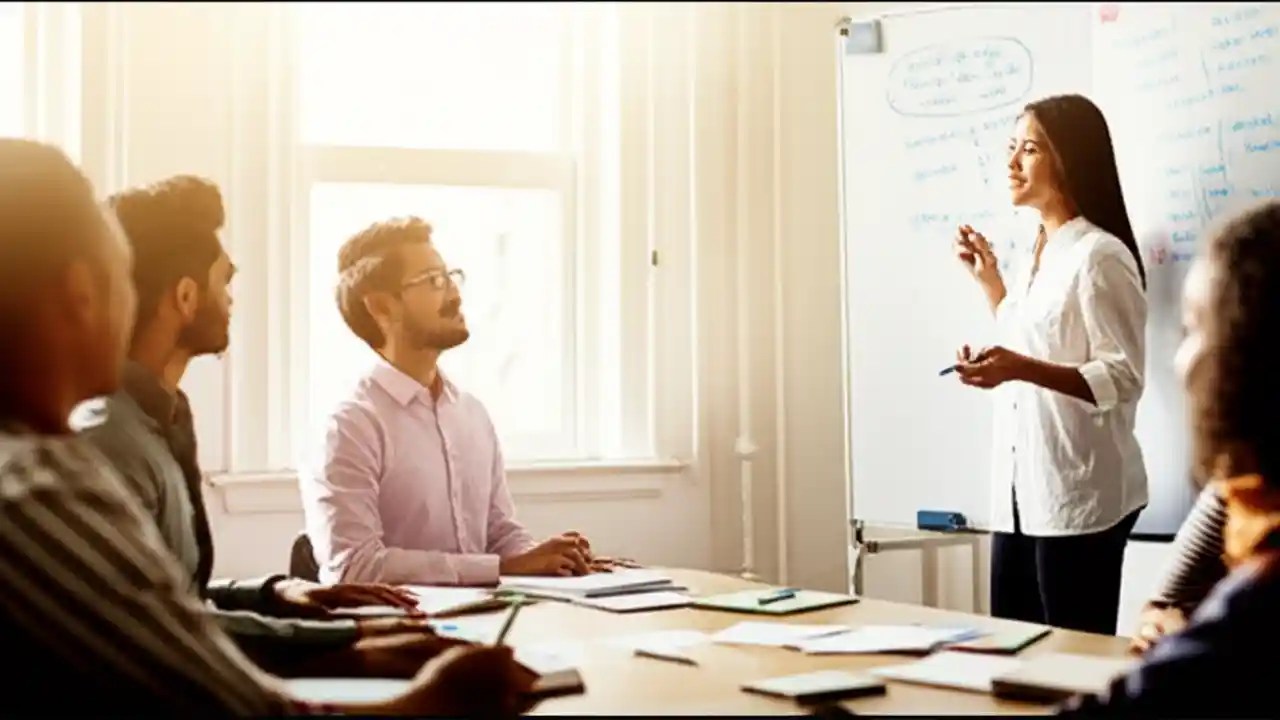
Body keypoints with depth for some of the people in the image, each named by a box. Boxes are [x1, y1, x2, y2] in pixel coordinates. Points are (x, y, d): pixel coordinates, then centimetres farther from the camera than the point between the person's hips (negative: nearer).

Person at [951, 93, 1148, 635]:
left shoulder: (1099, 256, -12)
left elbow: (1123, 379, -18)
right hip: (1019, 489, 9)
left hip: (1080, 495, -9)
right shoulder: (1038, 254, 14)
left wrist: (1021, 369, -30)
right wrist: (987, 278, 22)